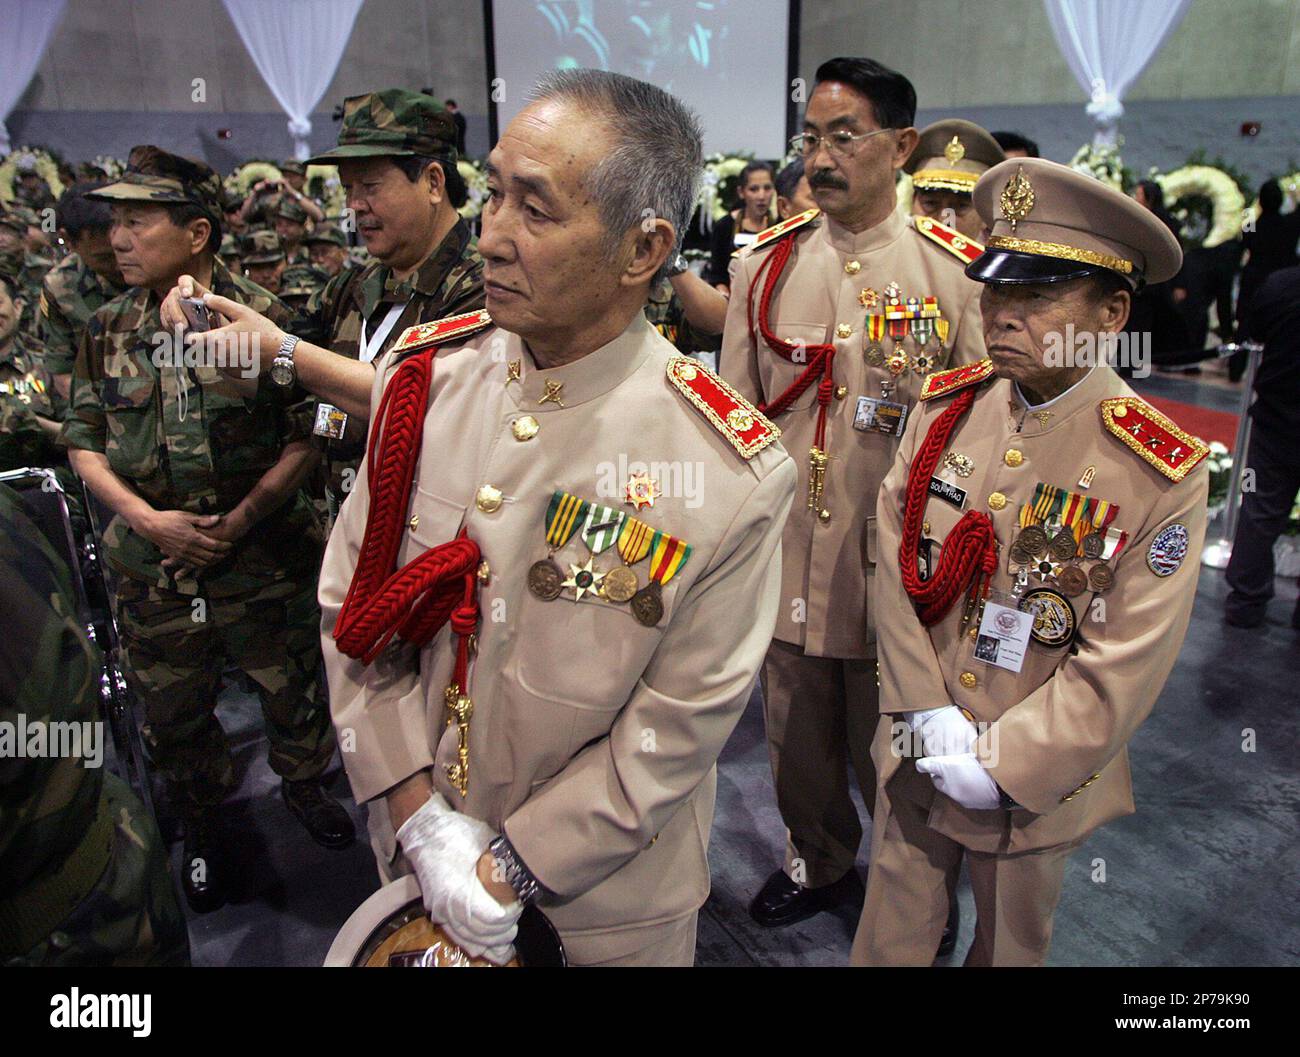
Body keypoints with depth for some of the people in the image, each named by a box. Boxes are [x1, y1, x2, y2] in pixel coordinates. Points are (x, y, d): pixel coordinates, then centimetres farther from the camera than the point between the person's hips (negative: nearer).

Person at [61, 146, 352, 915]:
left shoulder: (262, 319, -10)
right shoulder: (108, 331, 2)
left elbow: (307, 438, -9)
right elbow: (84, 441, 6)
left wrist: (243, 517, -16)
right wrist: (145, 517, -10)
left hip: (263, 561, -3)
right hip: (154, 565, 4)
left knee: (291, 687, 13)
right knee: (173, 709, 17)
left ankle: (304, 785, 42)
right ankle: (202, 823, 41)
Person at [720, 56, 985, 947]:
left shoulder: (956, 270, -7)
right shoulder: (764, 265, 1)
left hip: (898, 567, -2)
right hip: (788, 562, 3)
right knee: (798, 738, 20)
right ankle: (817, 863, 48)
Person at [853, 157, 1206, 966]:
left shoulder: (1164, 473, -17)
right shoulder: (945, 406, -7)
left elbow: (1126, 665, -16)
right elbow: (894, 563, -6)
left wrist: (1000, 763, -16)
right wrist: (929, 716, -11)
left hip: (1039, 782, -2)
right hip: (914, 752, 2)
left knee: (1011, 942, 24)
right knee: (892, 934, 21)